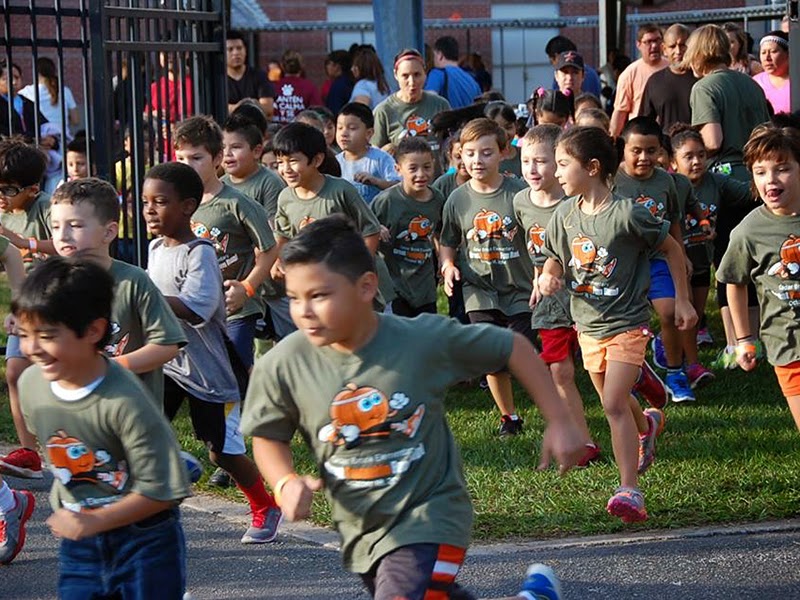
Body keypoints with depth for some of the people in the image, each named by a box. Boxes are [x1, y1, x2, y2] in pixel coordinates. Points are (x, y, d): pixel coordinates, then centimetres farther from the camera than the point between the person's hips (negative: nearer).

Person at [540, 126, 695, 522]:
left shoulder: (627, 214, -19)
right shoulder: (565, 214, -2)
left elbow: (672, 249, -5)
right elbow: (556, 260, 12)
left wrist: (682, 301, -1)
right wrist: (548, 278, -12)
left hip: (626, 323, -6)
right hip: (588, 323, 6)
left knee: (614, 403, -17)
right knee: (613, 400, 21)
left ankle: (629, 490, -13)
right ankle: (648, 424, 55)